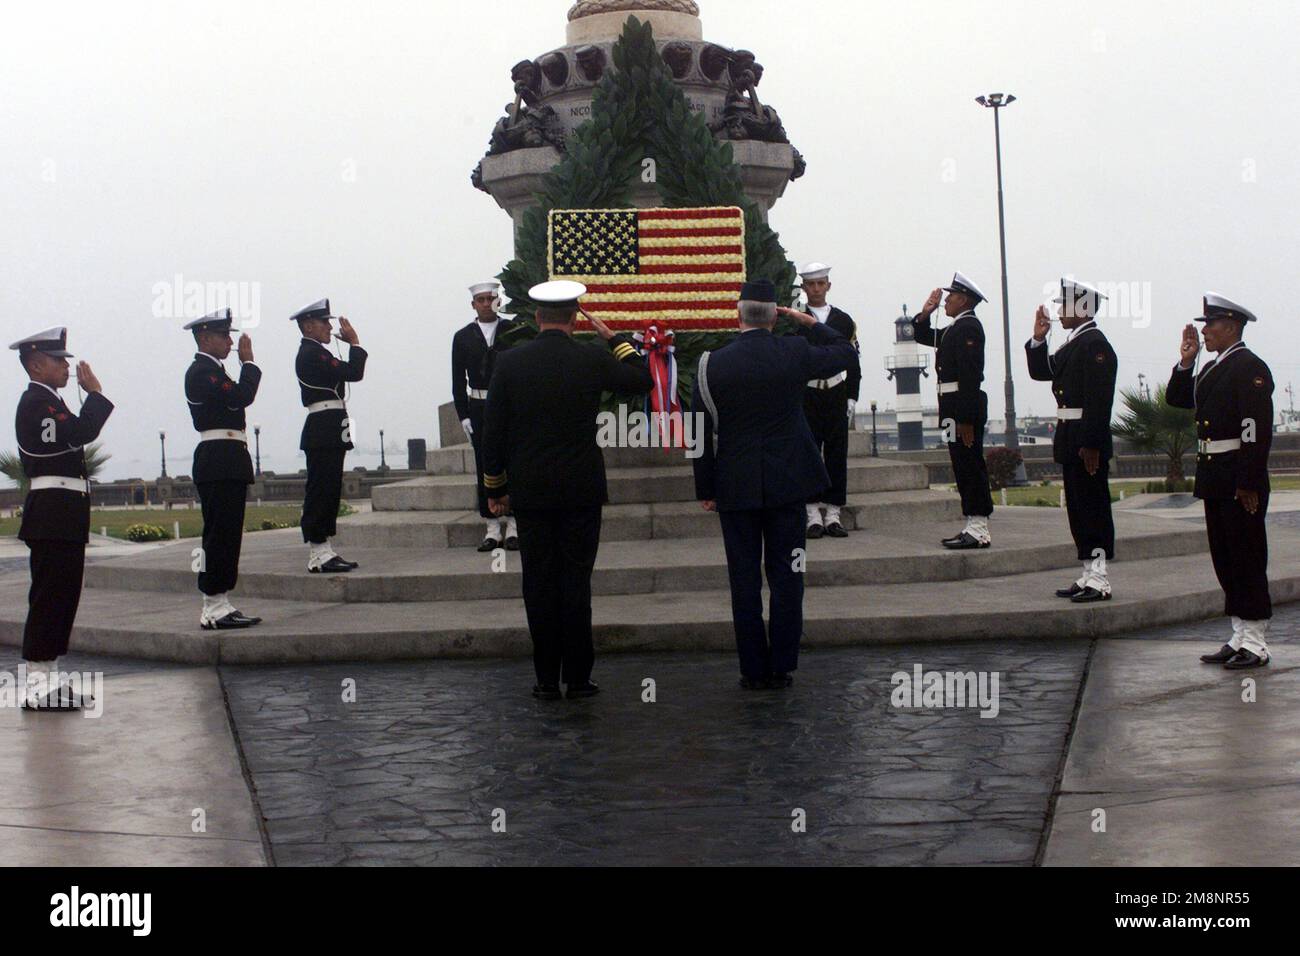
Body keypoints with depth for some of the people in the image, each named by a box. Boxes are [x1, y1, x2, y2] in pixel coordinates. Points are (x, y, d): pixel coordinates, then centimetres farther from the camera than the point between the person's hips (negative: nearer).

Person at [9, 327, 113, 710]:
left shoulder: (45, 402, 21)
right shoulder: (37, 402, -12)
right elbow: (83, 431, -26)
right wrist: (94, 391, -12)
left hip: (60, 517, 11)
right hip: (55, 515, -11)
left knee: (61, 596, 12)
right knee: (50, 596, -8)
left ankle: (47, 679, 18)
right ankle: (37, 687, -5)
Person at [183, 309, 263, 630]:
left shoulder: (212, 370, 21)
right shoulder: (201, 371, -11)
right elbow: (242, 397, -22)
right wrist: (248, 361, -10)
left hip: (227, 466, 10)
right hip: (219, 462, -10)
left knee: (226, 535, 10)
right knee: (219, 534, -9)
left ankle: (221, 604, 14)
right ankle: (214, 609, -7)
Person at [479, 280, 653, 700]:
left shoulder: (509, 363, -4)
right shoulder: (592, 360, -6)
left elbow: (493, 431, 0)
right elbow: (643, 381, 11)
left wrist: (495, 487, 10)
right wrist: (614, 338, 15)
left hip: (530, 492, 1)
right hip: (581, 491, 0)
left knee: (540, 585, 6)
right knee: (576, 582, 4)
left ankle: (547, 679, 10)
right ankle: (577, 677, 7)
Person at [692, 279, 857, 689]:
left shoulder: (712, 363, -7)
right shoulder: (795, 352, -6)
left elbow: (702, 432, -3)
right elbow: (847, 353, 13)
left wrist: (705, 489, 5)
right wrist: (812, 324, 18)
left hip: (735, 486, 0)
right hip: (788, 484, 1)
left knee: (745, 579, 6)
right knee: (785, 575, 7)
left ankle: (754, 670, 8)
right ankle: (782, 667, 9)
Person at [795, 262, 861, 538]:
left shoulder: (844, 320, 9)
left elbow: (853, 362, 10)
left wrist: (851, 398, 2)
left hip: (837, 395, 2)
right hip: (806, 395, -2)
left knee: (837, 456, 2)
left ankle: (833, 516, 8)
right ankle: (814, 517, 3)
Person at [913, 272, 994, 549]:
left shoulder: (968, 327, -13)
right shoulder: (957, 328, 18)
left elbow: (970, 374, -21)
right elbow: (922, 336, 30)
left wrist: (966, 419, -24)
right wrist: (925, 314, 10)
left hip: (965, 406, -10)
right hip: (956, 408, 10)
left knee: (970, 466, -8)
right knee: (965, 467, 12)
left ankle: (978, 532, -5)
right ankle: (973, 527, 17)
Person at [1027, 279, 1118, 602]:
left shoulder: (1096, 345, -14)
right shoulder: (1072, 345, 16)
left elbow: (1099, 399, -21)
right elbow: (1041, 371, 22)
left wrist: (1091, 445, -25)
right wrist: (1038, 339, 8)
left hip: (1088, 444, -10)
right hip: (1070, 442, 10)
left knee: (1093, 509, -5)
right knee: (1078, 510, 13)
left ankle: (1099, 581, -1)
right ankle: (1090, 575, 20)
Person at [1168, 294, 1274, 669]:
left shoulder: (1250, 367, -13)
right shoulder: (1212, 369, 15)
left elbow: (1257, 430, -19)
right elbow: (1177, 398, 20)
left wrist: (1248, 484, -22)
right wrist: (1186, 361, 7)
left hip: (1240, 482, -9)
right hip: (1214, 481, 9)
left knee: (1247, 560, -2)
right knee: (1225, 561, 12)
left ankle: (1256, 645, 4)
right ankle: (1240, 639, 20)